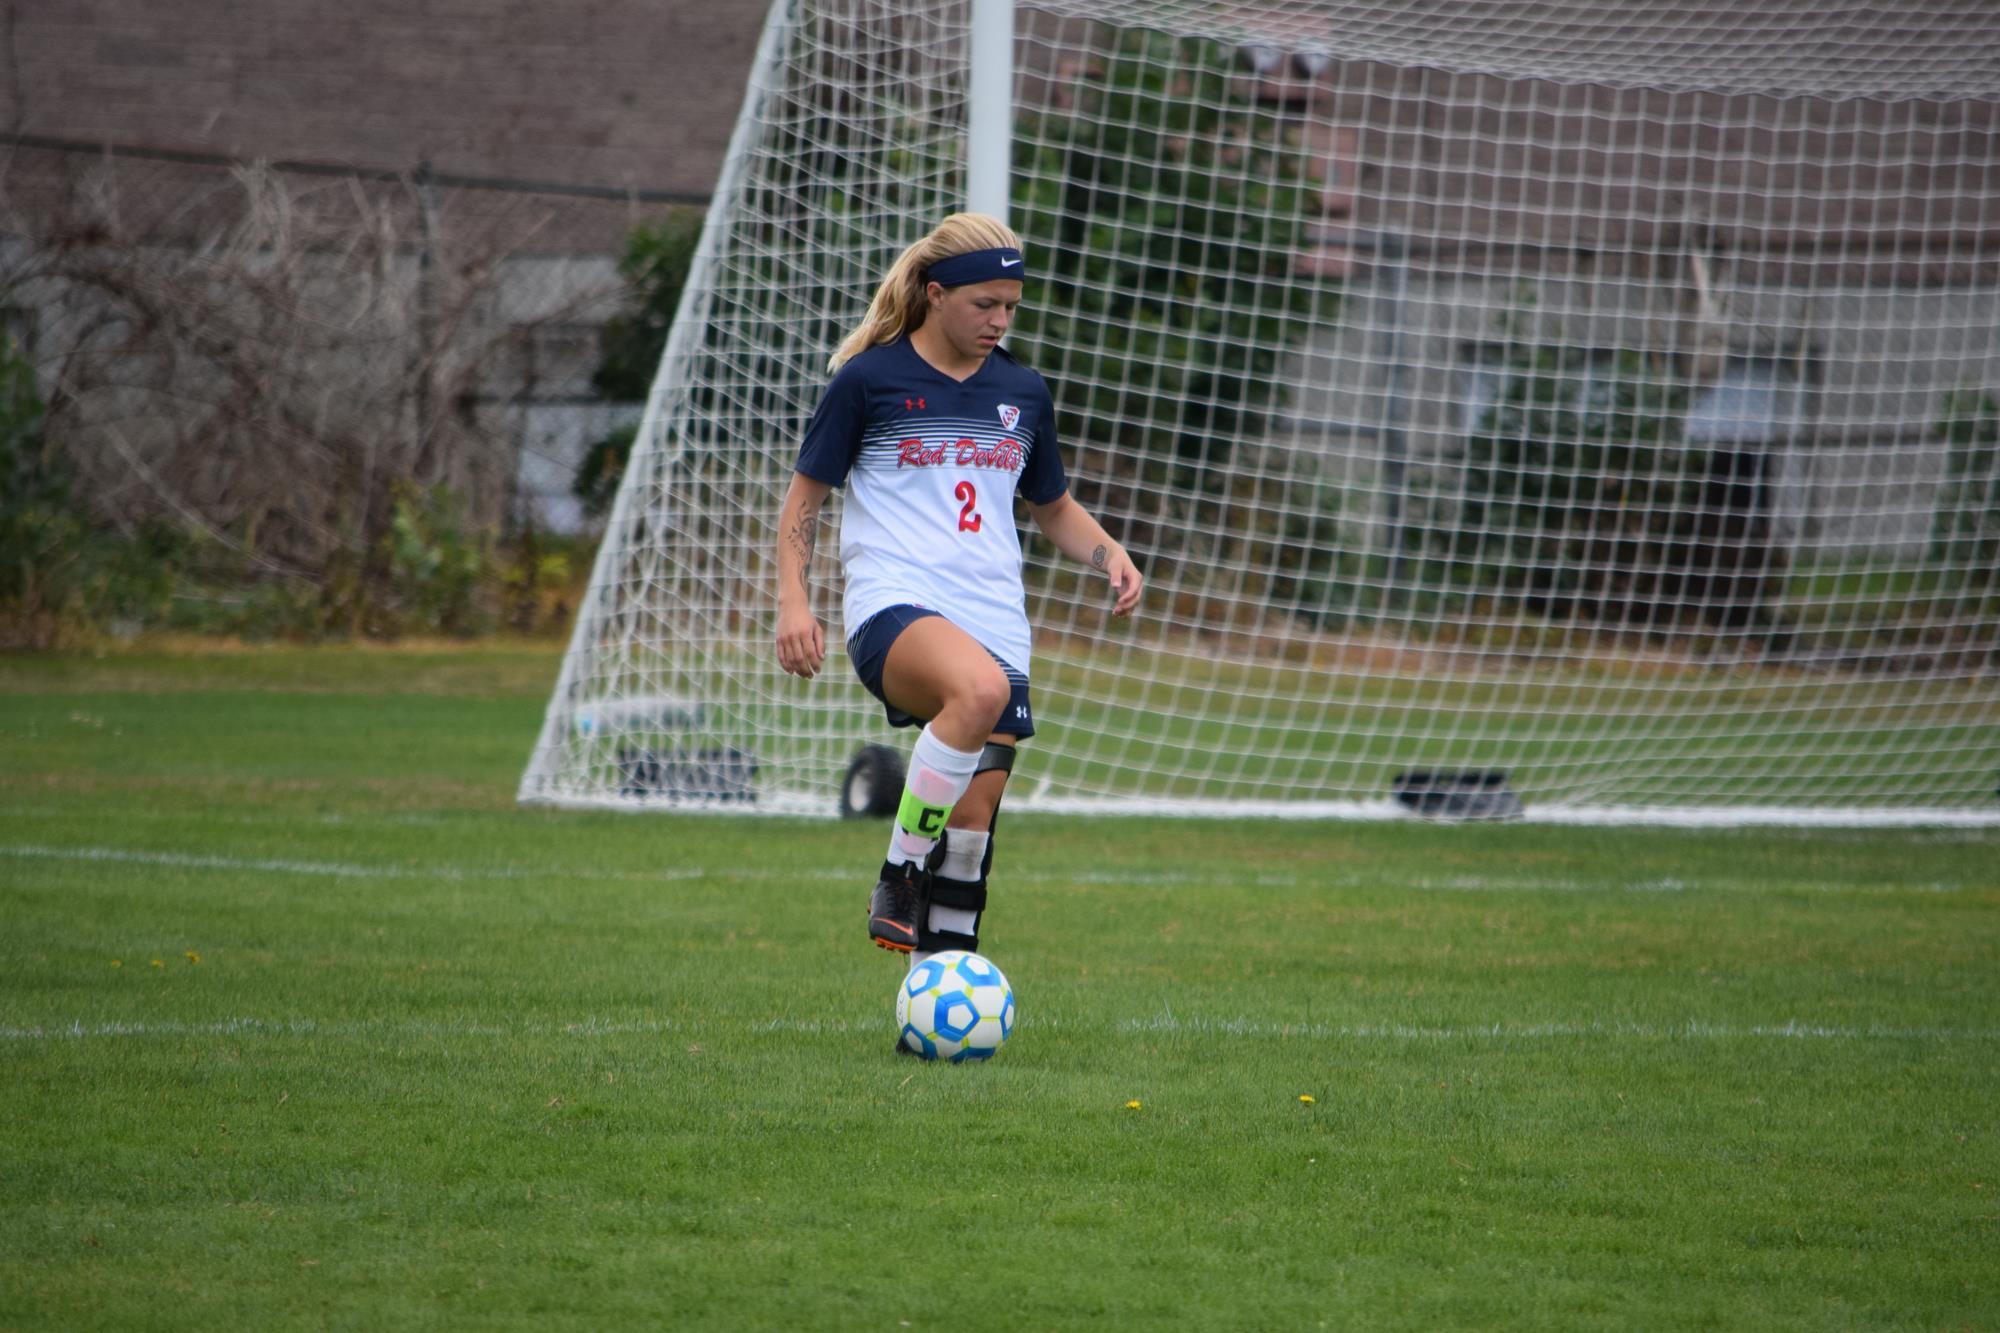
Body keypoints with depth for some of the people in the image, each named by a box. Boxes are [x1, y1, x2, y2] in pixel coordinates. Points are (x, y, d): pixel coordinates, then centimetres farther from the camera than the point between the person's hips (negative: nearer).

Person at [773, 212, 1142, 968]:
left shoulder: (1022, 393, 15)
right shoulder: (869, 380, 2)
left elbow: (1054, 509, 28)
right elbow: (805, 496, 8)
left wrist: (1110, 556, 8)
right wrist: (794, 602, -6)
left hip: (995, 623, 5)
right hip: (893, 606, -5)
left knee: (972, 822, -1)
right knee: (979, 688, -37)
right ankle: (898, 878, -25)